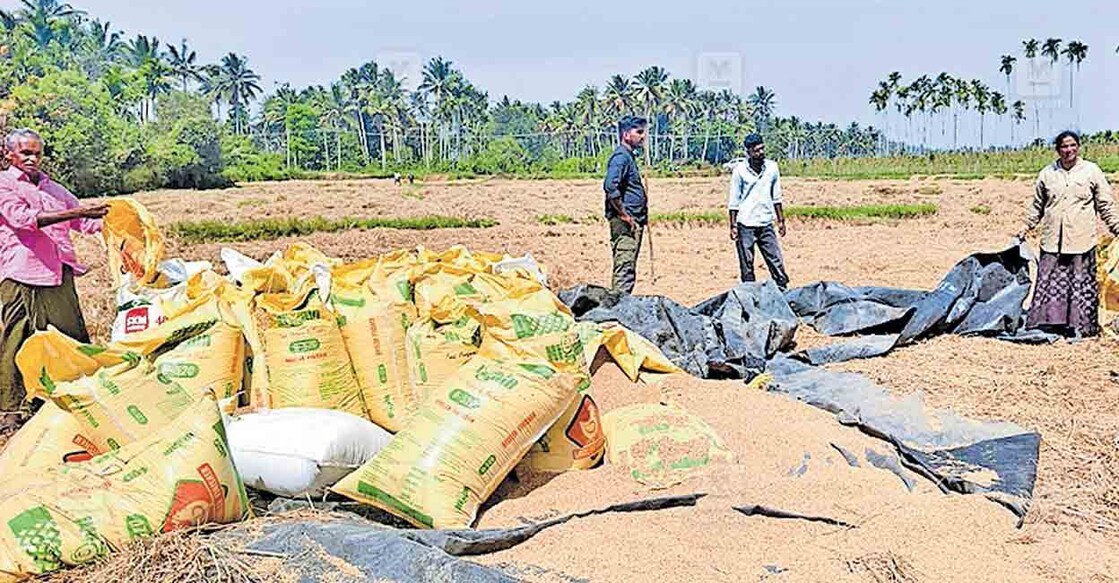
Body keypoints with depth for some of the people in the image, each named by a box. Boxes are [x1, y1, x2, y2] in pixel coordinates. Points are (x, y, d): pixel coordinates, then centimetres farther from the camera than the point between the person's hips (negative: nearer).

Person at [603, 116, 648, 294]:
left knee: (628, 268, 13)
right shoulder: (621, 156, -12)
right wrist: (625, 216, -21)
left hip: (633, 222, 10)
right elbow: (610, 187, -26)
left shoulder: (628, 156, 20)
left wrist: (642, 216, 18)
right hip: (624, 222, -10)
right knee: (625, 267, -10)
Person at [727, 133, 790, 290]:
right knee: (746, 264, 4)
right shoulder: (740, 170, -6)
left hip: (766, 224, 3)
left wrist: (781, 220, 10)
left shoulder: (772, 167, 3)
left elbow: (776, 197, 11)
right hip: (745, 225, -3)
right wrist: (733, 226, -5)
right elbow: (733, 201, -2)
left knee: (776, 261, 1)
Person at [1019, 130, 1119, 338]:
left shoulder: (1092, 171, 4)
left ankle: (1081, 327, 9)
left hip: (1081, 241, -2)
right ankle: (1046, 323, 8)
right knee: (1048, 284, 2)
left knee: (1082, 284, 1)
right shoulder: (1047, 174, 10)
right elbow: (1036, 205, 17)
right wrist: (1026, 228, 15)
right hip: (1052, 241, 2)